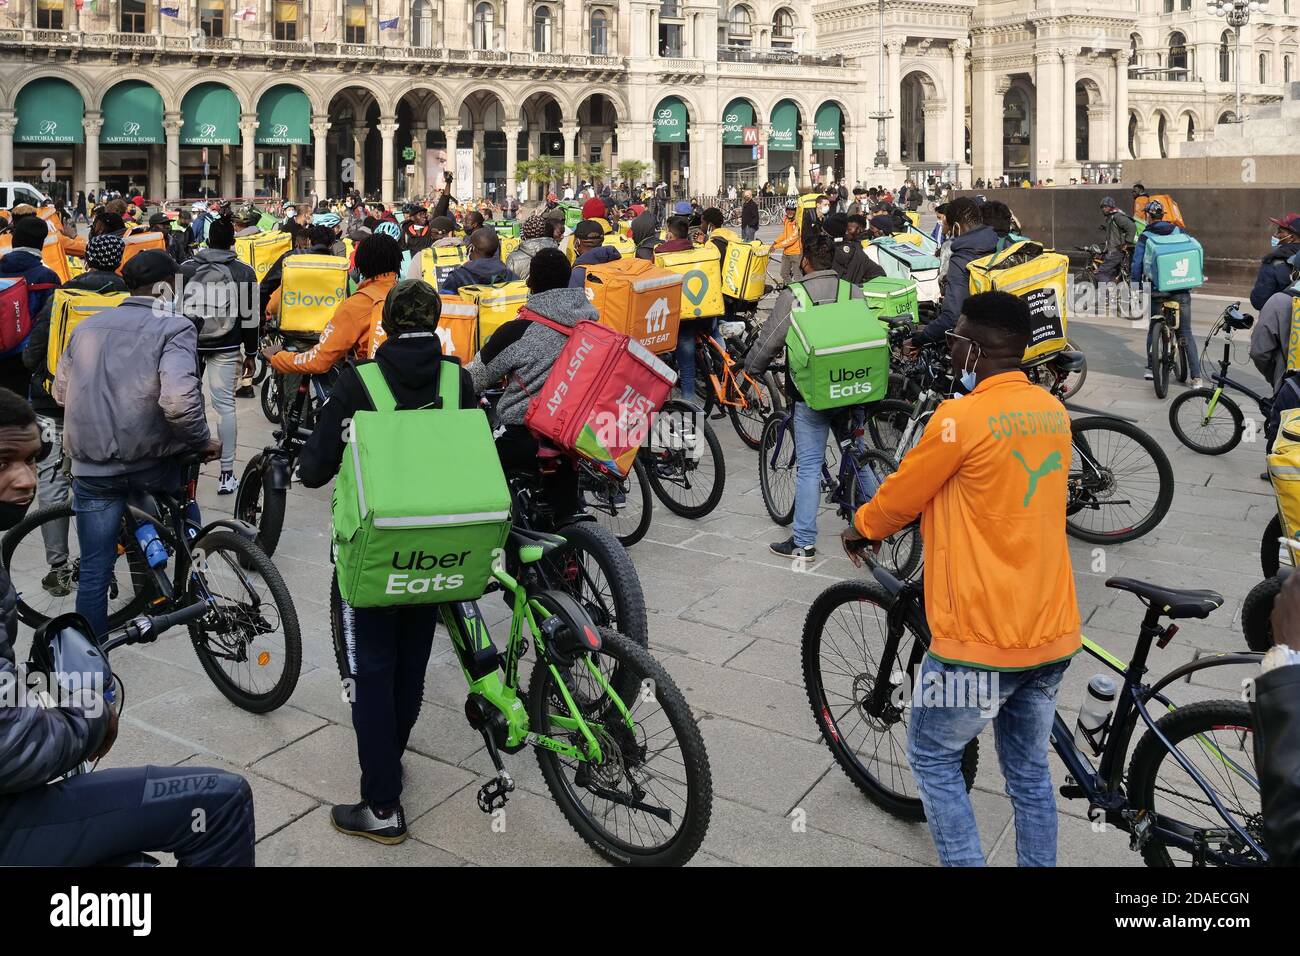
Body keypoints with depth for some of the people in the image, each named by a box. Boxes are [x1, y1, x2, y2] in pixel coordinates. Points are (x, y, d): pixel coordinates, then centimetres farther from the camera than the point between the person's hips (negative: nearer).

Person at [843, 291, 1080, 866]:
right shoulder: (1054, 413, 5)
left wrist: (860, 530, 16)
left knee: (933, 758, 13)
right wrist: (935, 515, 30)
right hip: (1052, 632, 7)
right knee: (1029, 769, 20)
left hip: (982, 637, -7)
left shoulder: (962, 418, -18)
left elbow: (898, 499, -5)